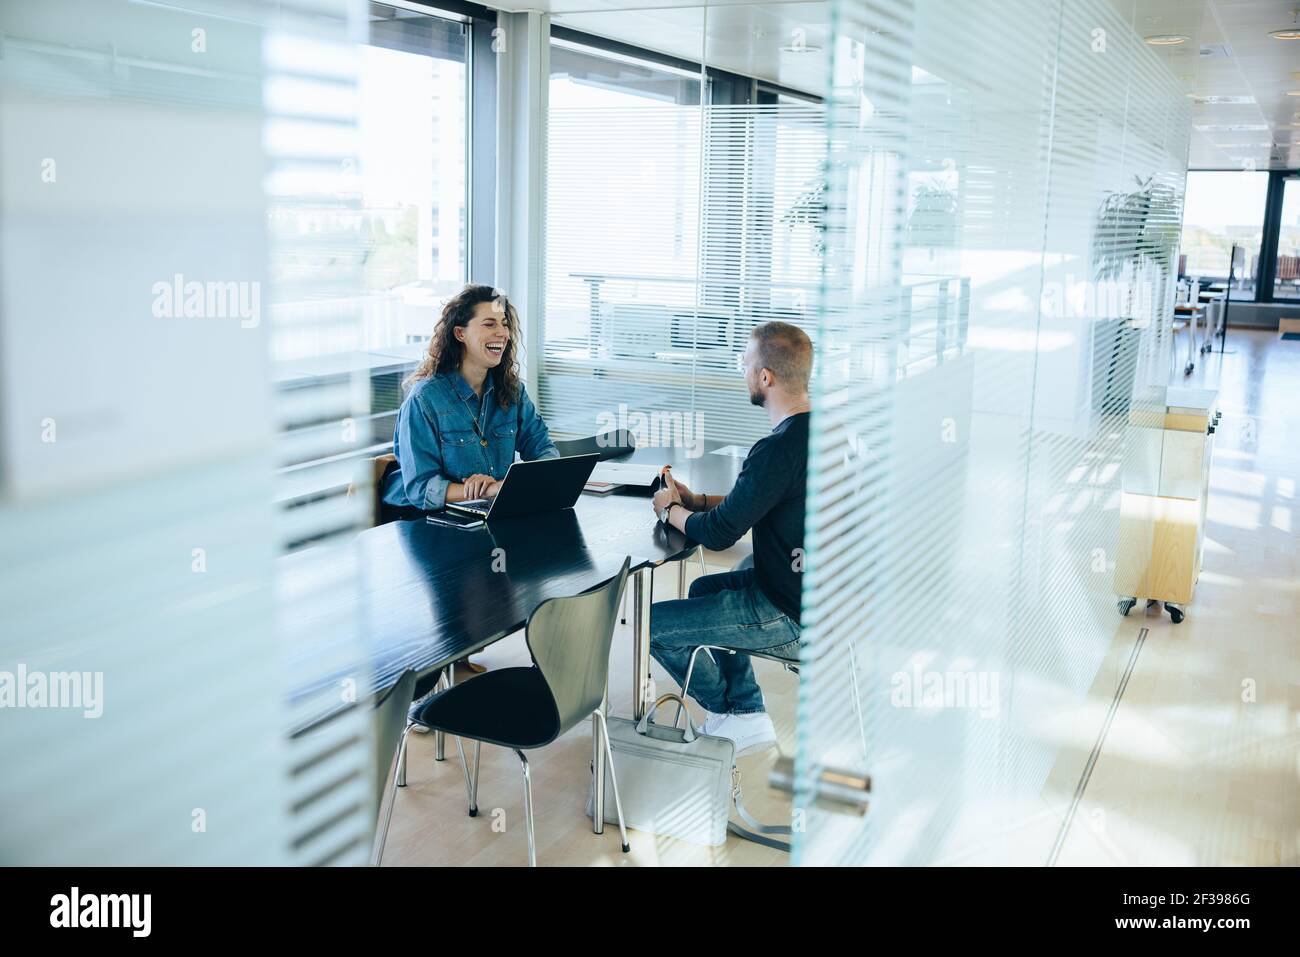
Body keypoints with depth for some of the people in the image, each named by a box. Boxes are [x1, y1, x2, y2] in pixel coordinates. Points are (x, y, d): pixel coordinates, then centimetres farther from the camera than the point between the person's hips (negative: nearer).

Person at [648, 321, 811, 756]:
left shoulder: (779, 449, -27)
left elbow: (718, 533, -21)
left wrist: (670, 510, -1)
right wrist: (697, 500, 9)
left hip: (791, 617, -10)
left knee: (652, 625, -1)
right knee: (703, 589, 29)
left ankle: (730, 711, 23)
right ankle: (747, 712, 26)